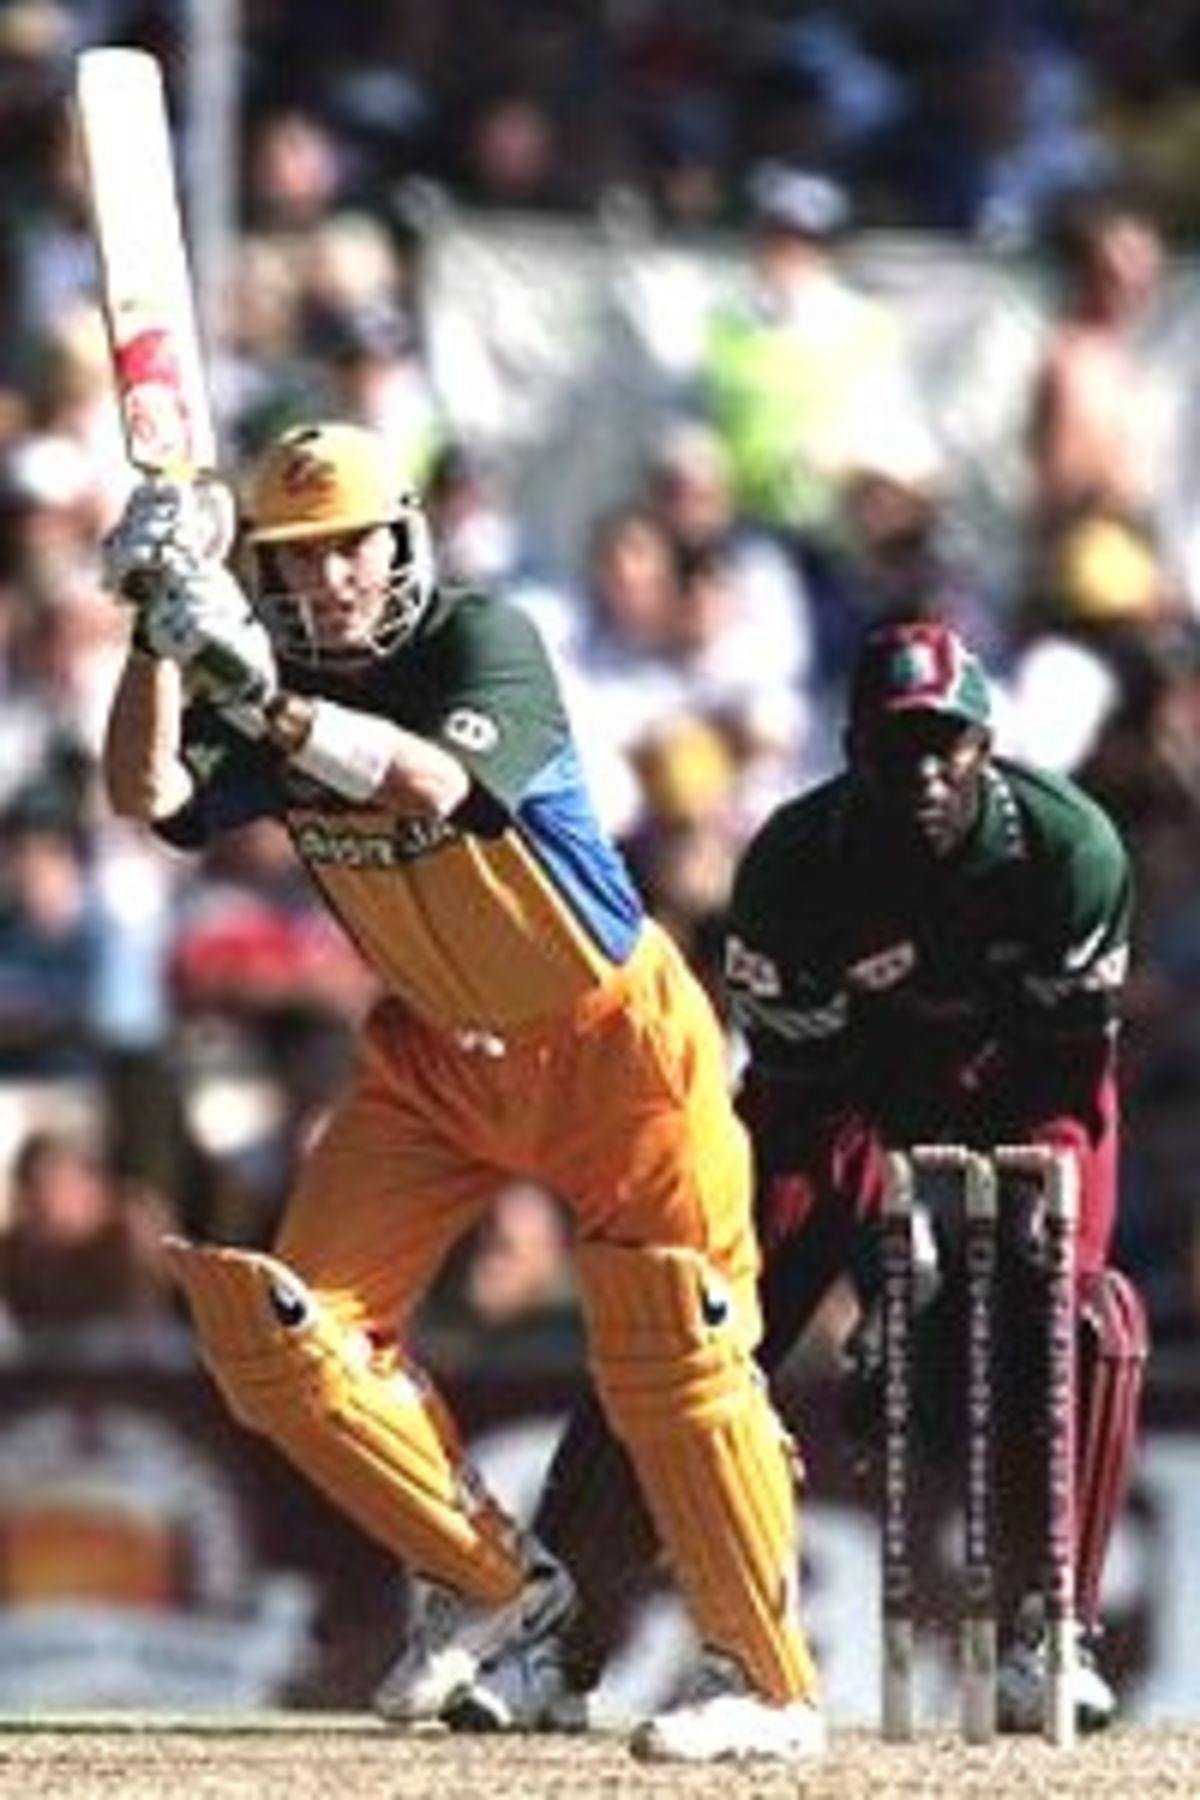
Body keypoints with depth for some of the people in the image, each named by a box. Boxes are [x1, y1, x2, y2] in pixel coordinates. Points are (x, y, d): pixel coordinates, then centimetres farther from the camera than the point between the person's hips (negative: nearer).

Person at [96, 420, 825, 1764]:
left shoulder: (486, 645, -21)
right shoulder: (271, 689, -6)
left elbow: (432, 784, -40)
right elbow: (145, 793, -21)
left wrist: (270, 701, -51)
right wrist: (161, 636, -34)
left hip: (611, 1040, -6)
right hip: (436, 1057, 6)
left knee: (673, 1350, -10)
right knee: (279, 1330, -5)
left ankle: (770, 1685, -1)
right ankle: (484, 1579, 11)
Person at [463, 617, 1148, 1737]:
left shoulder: (1071, 848, -23)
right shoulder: (796, 858, -24)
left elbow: (1074, 1059, -13)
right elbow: (798, 1068, -18)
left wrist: (1029, 1200, -25)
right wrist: (879, 1227, -28)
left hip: (1018, 1102, 0)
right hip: (847, 1094, 0)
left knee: (1076, 1318, -23)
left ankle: (1045, 1639, -9)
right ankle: (554, 1638, -10)